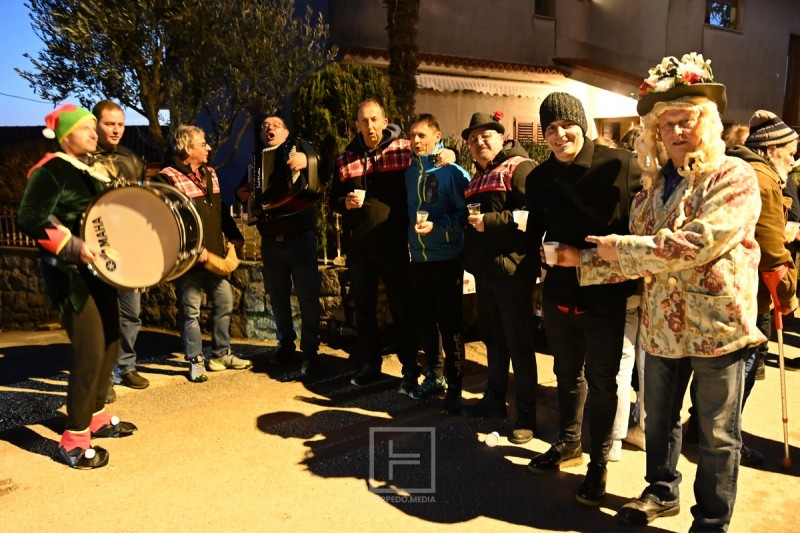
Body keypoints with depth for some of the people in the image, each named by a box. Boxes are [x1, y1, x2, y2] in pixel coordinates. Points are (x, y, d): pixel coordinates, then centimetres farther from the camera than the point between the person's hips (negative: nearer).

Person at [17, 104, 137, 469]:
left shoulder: (94, 171, 14)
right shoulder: (51, 170, -12)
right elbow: (29, 219, -21)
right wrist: (73, 247, -27)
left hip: (99, 270, 9)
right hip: (69, 274, -9)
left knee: (110, 344, 14)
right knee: (90, 351, -9)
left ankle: (96, 417, 32)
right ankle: (73, 441, 5)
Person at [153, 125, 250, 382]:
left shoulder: (210, 174, 13)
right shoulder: (167, 178, -12)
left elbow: (222, 210, 21)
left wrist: (234, 235, 11)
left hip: (215, 255, 8)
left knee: (224, 303, 14)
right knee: (191, 311, 3)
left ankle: (221, 354, 28)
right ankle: (195, 361, 16)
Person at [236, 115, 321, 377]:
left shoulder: (298, 146, -1)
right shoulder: (256, 159, 13)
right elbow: (245, 187, 25)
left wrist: (306, 160, -41)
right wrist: (241, 192, 3)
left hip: (300, 235, -5)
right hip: (270, 239, 5)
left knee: (308, 296, -3)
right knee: (277, 296, 13)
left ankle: (310, 351, 6)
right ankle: (285, 344, 28)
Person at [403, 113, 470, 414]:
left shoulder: (452, 171, -10)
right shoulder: (410, 172, 10)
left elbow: (465, 213, -14)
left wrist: (437, 226, -25)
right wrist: (413, 229, 5)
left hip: (446, 258, -6)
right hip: (418, 258, 6)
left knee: (449, 322, -1)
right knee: (424, 320, 13)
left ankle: (454, 386, 10)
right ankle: (434, 376, 29)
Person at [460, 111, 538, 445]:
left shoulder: (519, 168, -9)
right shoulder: (479, 176, 17)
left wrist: (490, 221, -22)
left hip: (512, 269, -8)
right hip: (485, 269, 8)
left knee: (518, 343, 0)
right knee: (492, 338, 17)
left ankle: (526, 414, 10)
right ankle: (494, 400, 30)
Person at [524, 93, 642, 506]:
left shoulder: (619, 165, -12)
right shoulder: (540, 177, 3)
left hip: (605, 295, -4)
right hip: (558, 293, 4)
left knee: (601, 380, 7)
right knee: (567, 374, 20)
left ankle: (599, 460, 27)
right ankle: (568, 443, 40)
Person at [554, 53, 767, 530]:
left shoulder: (734, 177, -11)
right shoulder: (654, 184, 9)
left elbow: (697, 244, -24)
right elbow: (638, 259, 7)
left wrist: (621, 247, -17)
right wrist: (585, 259, -4)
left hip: (717, 325, -6)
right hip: (662, 325, 6)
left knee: (718, 434, 10)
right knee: (659, 419, 20)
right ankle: (662, 492, 43)